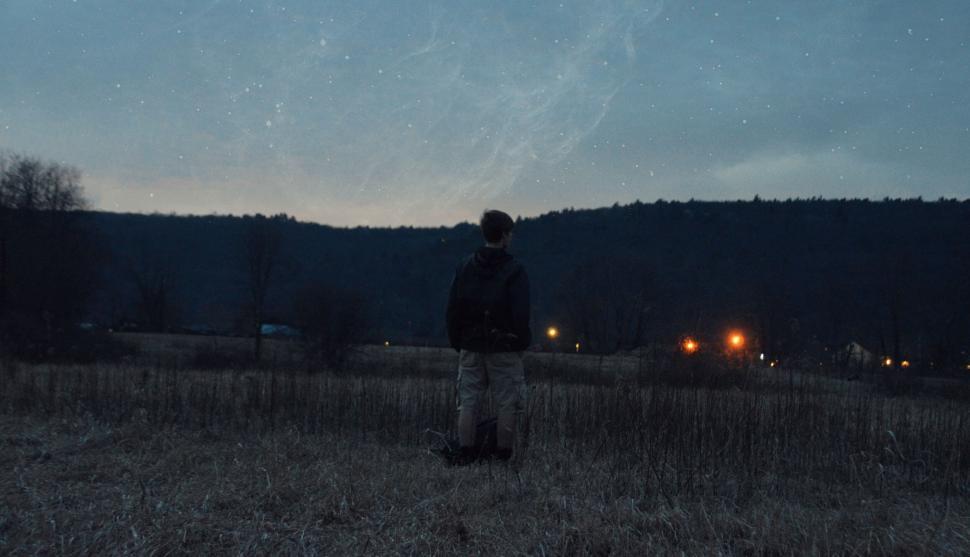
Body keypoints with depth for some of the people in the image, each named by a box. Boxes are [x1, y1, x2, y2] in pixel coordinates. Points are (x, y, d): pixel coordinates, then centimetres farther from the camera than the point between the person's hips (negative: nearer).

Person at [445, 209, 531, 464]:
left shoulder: (464, 266, 4)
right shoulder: (514, 270, -9)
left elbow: (452, 310, 4)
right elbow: (521, 314, -12)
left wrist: (457, 343, 12)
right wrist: (521, 343, 1)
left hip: (470, 348, 4)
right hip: (504, 349, -4)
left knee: (467, 402, 8)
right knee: (507, 404, 5)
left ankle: (466, 453, 8)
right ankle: (503, 454, 8)